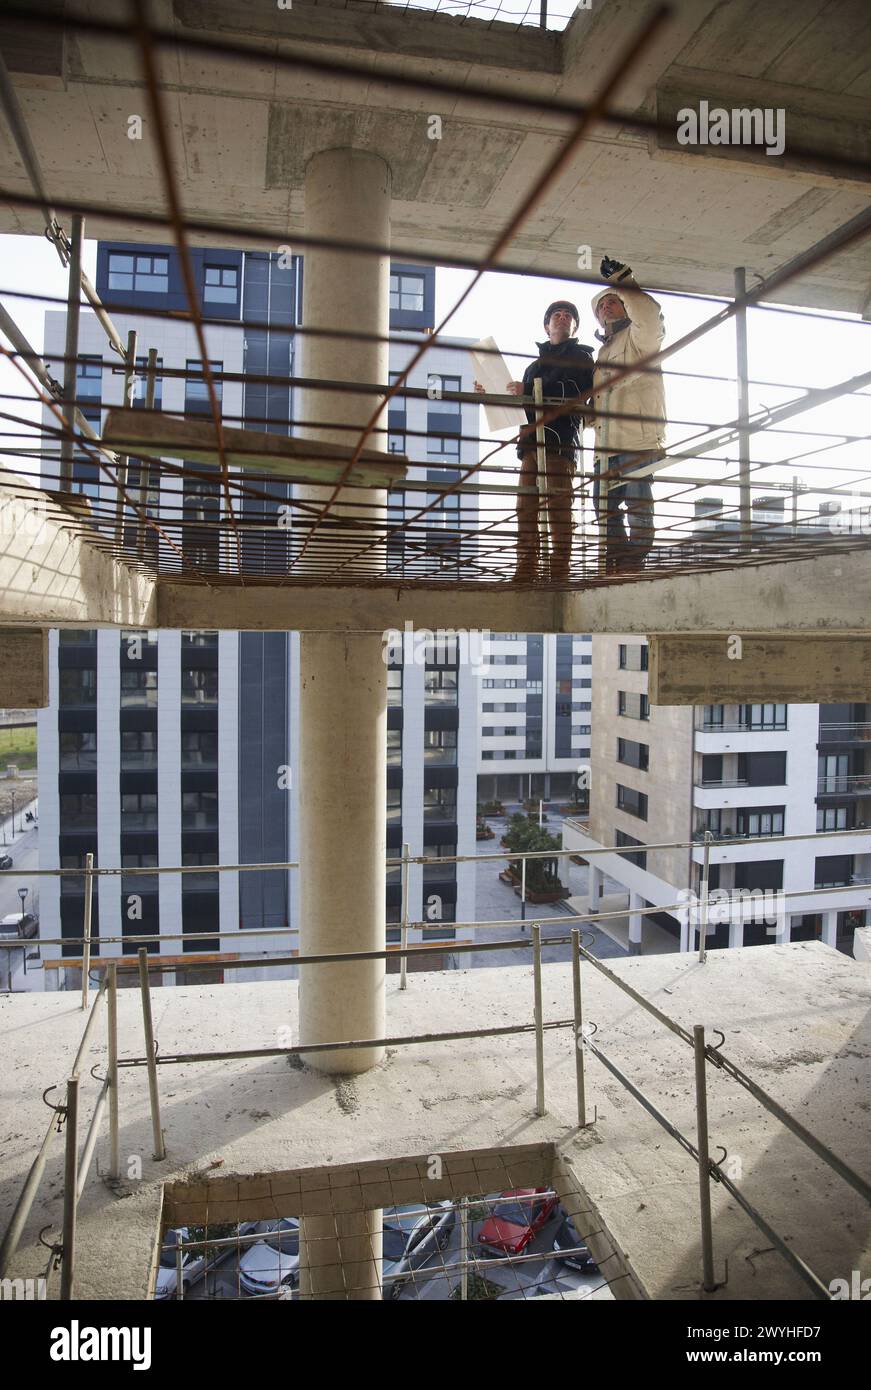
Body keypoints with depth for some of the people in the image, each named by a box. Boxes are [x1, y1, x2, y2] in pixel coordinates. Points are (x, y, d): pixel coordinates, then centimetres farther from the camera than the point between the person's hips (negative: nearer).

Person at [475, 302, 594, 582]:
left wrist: (527, 391, -12)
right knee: (526, 504, -4)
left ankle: (559, 568, -13)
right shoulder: (534, 365, 32)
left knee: (558, 503, -12)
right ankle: (528, 567, -5)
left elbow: (576, 395, -7)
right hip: (531, 439, 6)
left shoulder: (581, 357, 11)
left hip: (561, 440, -6)